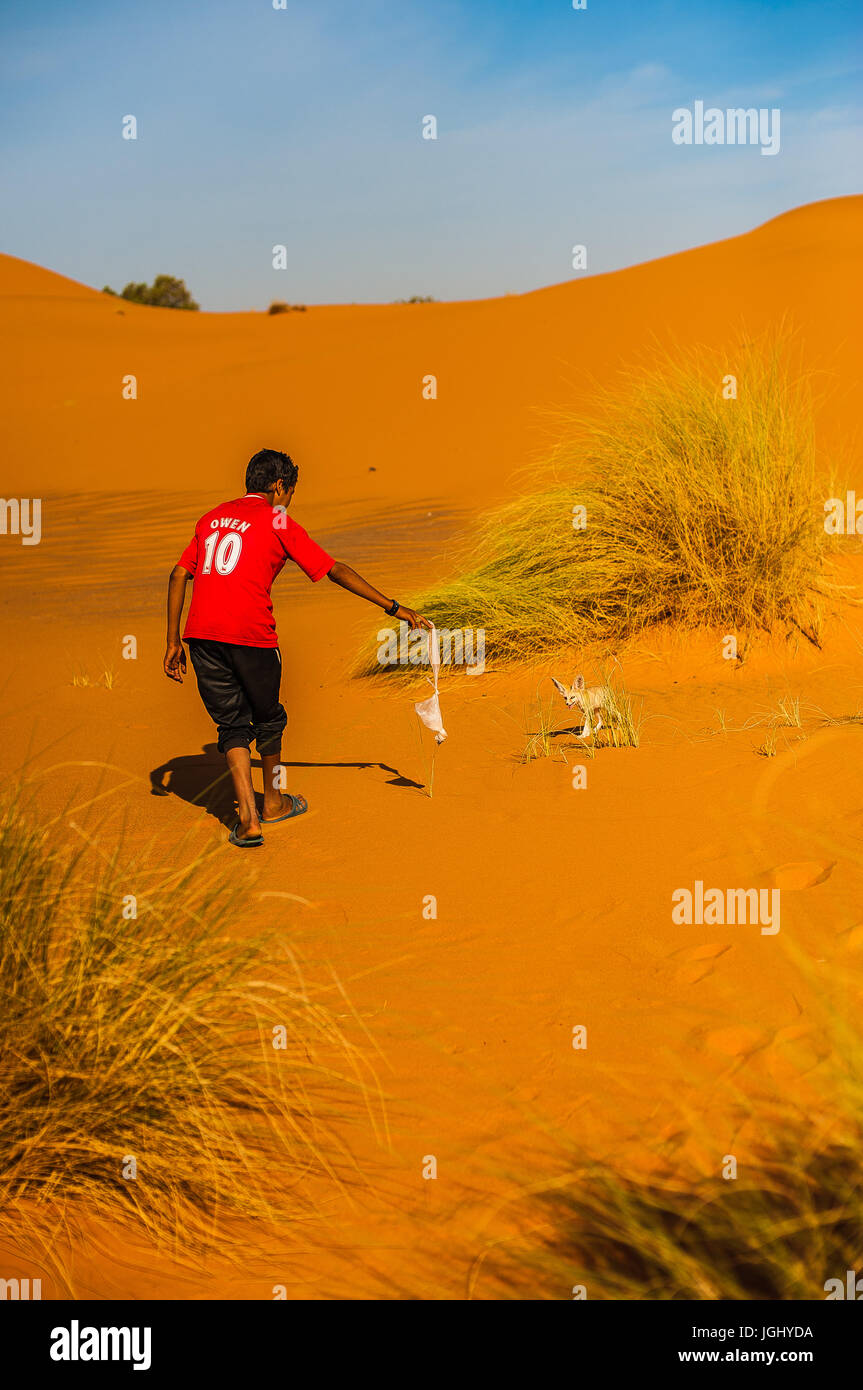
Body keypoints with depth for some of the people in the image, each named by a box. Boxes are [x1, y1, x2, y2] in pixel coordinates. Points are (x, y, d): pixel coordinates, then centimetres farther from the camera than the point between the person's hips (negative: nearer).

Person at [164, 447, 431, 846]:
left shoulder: (212, 517, 19)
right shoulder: (277, 522, 4)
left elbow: (179, 575, 14)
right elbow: (336, 571, 4)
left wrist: (173, 642, 16)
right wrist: (393, 607, 8)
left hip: (201, 634, 4)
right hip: (251, 634, -4)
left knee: (232, 724, 11)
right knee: (267, 718, 19)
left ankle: (248, 817, -2)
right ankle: (272, 802, 37)